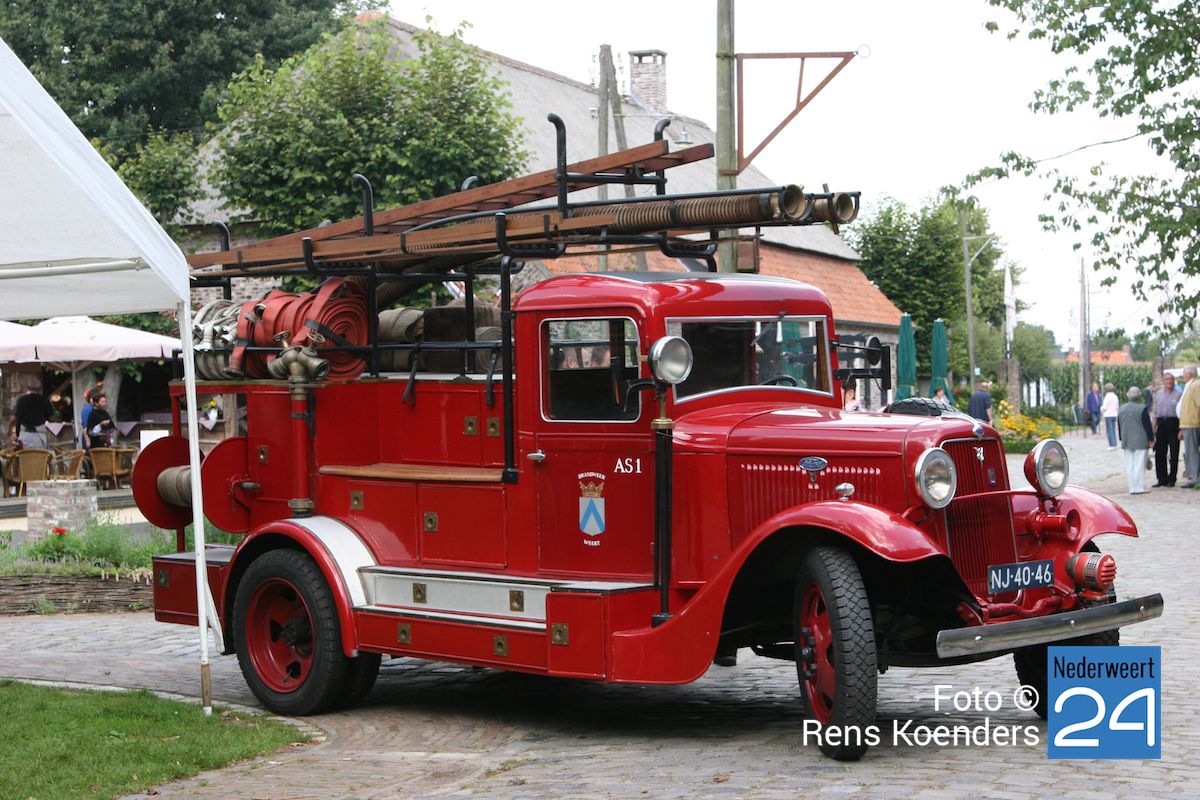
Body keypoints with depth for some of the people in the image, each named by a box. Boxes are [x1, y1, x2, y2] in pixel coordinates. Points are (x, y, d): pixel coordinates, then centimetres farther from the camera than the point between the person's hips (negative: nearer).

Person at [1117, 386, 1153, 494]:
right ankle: (1139, 488, -5)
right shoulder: (1142, 408, -11)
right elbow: (1147, 425, -10)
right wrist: (1151, 439, -3)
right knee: (1139, 465, -3)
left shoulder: (1121, 409, 7)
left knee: (1129, 466, 7)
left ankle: (1132, 488, 7)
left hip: (1127, 442, 5)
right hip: (1140, 441, -5)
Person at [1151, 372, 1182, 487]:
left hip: (1173, 423, -4)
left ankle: (1171, 479, 7)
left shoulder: (1179, 394, 1)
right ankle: (1161, 479, 11)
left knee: (1173, 453, -1)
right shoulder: (1158, 394, 14)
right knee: (1160, 453, 4)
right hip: (1161, 423, 4)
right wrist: (1153, 428, 9)